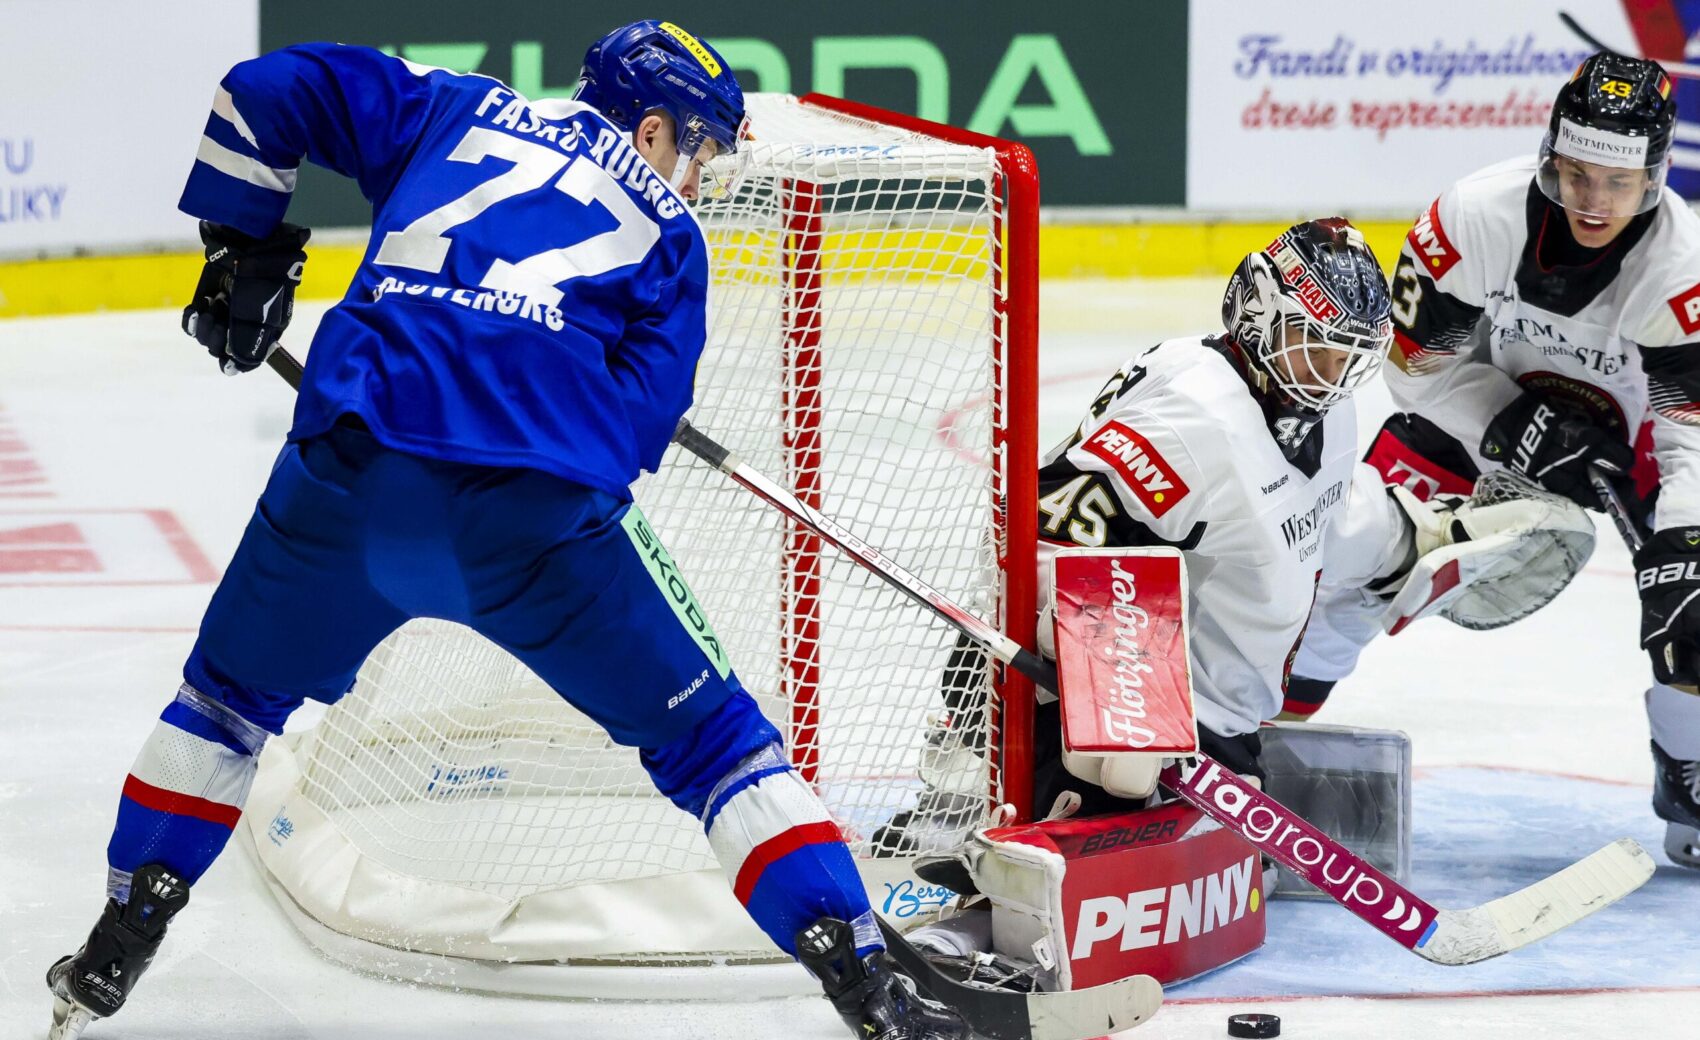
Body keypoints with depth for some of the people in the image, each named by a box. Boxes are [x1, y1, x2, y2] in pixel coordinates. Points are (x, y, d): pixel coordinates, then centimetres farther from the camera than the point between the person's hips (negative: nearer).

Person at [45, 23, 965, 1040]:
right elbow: (638, 419, 6)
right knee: (707, 737, 12)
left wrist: (241, 249, 28)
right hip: (538, 508, -2)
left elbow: (272, 90, 20)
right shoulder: (667, 231, 18)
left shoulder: (453, 112, 25)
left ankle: (111, 958, 28)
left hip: (350, 478, 3)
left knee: (234, 696, 28)